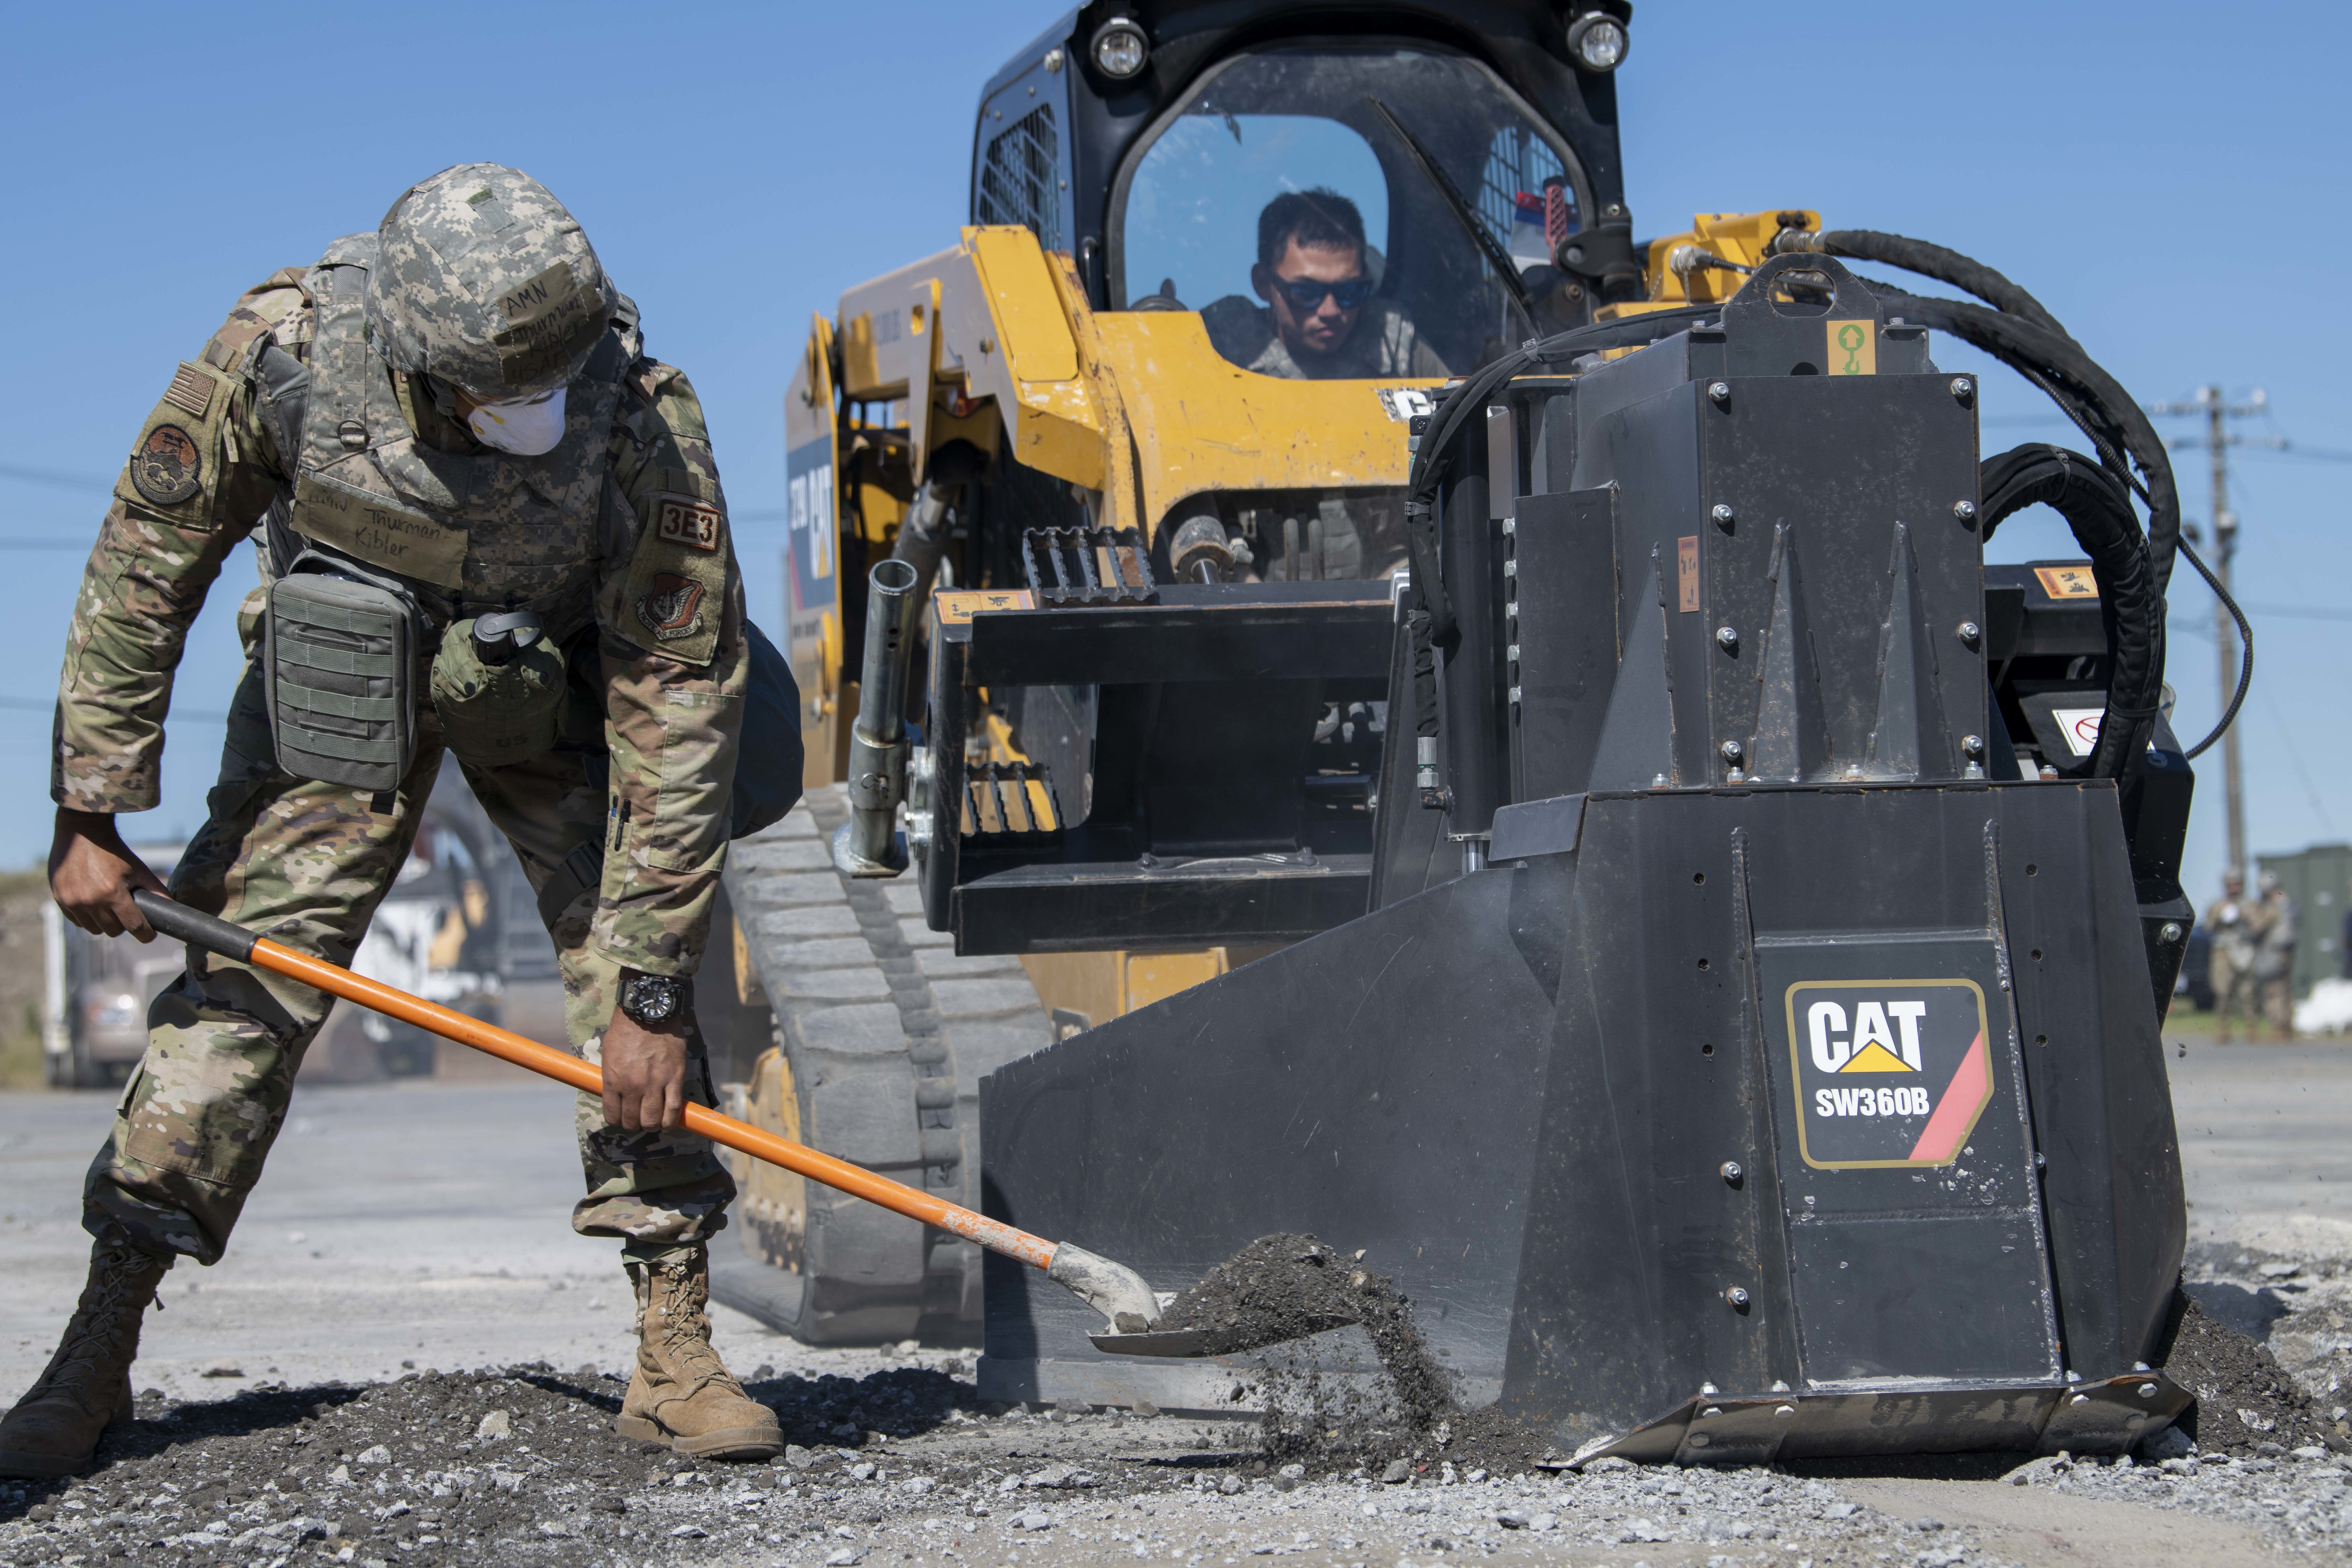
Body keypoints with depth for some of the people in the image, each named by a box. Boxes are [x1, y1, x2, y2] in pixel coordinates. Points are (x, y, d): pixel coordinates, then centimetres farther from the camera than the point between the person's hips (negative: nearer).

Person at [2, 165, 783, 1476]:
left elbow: (677, 712, -28)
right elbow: (145, 569, -17)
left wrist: (648, 990, -26)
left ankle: (677, 1353, -6)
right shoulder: (283, 346, -32)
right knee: (244, 978, -7)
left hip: (558, 686, 0)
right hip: (343, 674, 0)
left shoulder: (647, 425, -34)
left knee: (636, 973, -14)